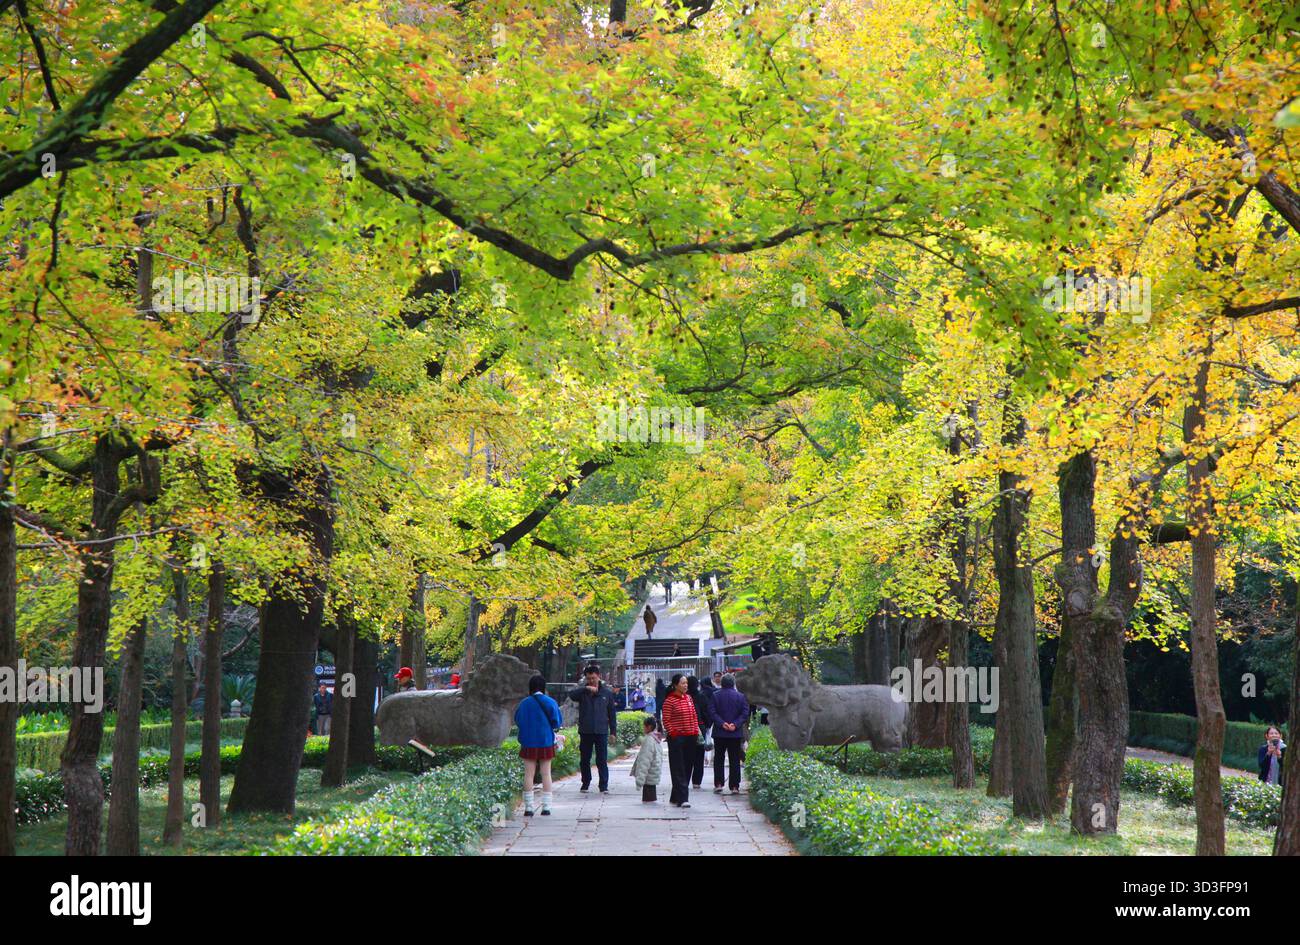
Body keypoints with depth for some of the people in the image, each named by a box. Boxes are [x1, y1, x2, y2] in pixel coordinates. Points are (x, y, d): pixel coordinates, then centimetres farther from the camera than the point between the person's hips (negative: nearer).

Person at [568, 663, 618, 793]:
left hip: (601, 731, -1)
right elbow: (572, 695, -19)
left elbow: (612, 713, 10)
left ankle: (604, 785, 0)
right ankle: (585, 783, 22)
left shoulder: (606, 692, 6)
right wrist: (586, 689, -28)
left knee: (602, 760, -3)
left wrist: (613, 731, 6)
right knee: (584, 760, 9)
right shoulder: (583, 692, 3)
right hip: (585, 732, 1)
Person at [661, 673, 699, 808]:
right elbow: (666, 721, -9)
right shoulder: (669, 701, -7)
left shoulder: (688, 698, 13)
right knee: (678, 769, -7)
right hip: (677, 738, -7)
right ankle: (682, 798, -10)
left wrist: (696, 731, 10)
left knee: (687, 768, 9)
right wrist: (673, 734, -15)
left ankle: (675, 797, 18)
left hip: (690, 737, 7)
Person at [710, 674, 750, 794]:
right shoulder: (741, 696, -1)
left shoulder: (715, 696, -2)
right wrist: (735, 724, -11)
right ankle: (735, 786, 1)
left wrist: (721, 723, -12)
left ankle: (718, 784, 5)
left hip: (719, 733, 0)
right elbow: (745, 713, -7)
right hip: (736, 734, 0)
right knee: (735, 760, 5)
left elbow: (713, 713, -9)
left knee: (719, 759, 10)